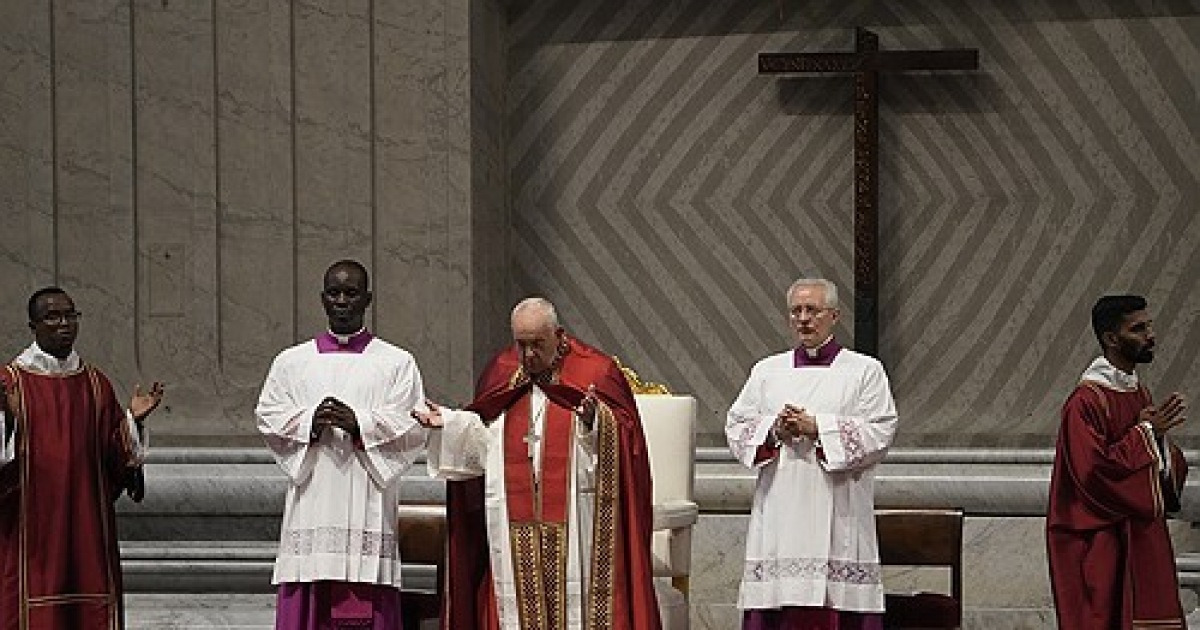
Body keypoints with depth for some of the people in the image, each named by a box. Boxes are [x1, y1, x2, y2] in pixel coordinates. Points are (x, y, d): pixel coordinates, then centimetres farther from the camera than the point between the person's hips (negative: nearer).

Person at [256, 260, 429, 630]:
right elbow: (268, 418, 6)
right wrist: (310, 420, -13)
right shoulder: (292, 362, 14)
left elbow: (414, 428, -1)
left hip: (368, 509, -2)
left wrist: (359, 422, -14)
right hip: (312, 511, 2)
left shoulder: (396, 363, 8)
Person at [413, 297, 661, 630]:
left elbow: (624, 435, -8)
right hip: (514, 524, 4)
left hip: (573, 523, -4)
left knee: (572, 600, -4)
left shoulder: (596, 372, -1)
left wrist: (595, 421, -28)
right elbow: (484, 437, 14)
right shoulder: (501, 372, 12)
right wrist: (448, 422, -1)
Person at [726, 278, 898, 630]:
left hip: (837, 517, -3)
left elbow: (880, 432, -4)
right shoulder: (766, 371, 16)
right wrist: (774, 430, -9)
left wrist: (816, 427, -11)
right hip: (779, 516, 3)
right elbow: (736, 428, 10)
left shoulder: (865, 371, 6)